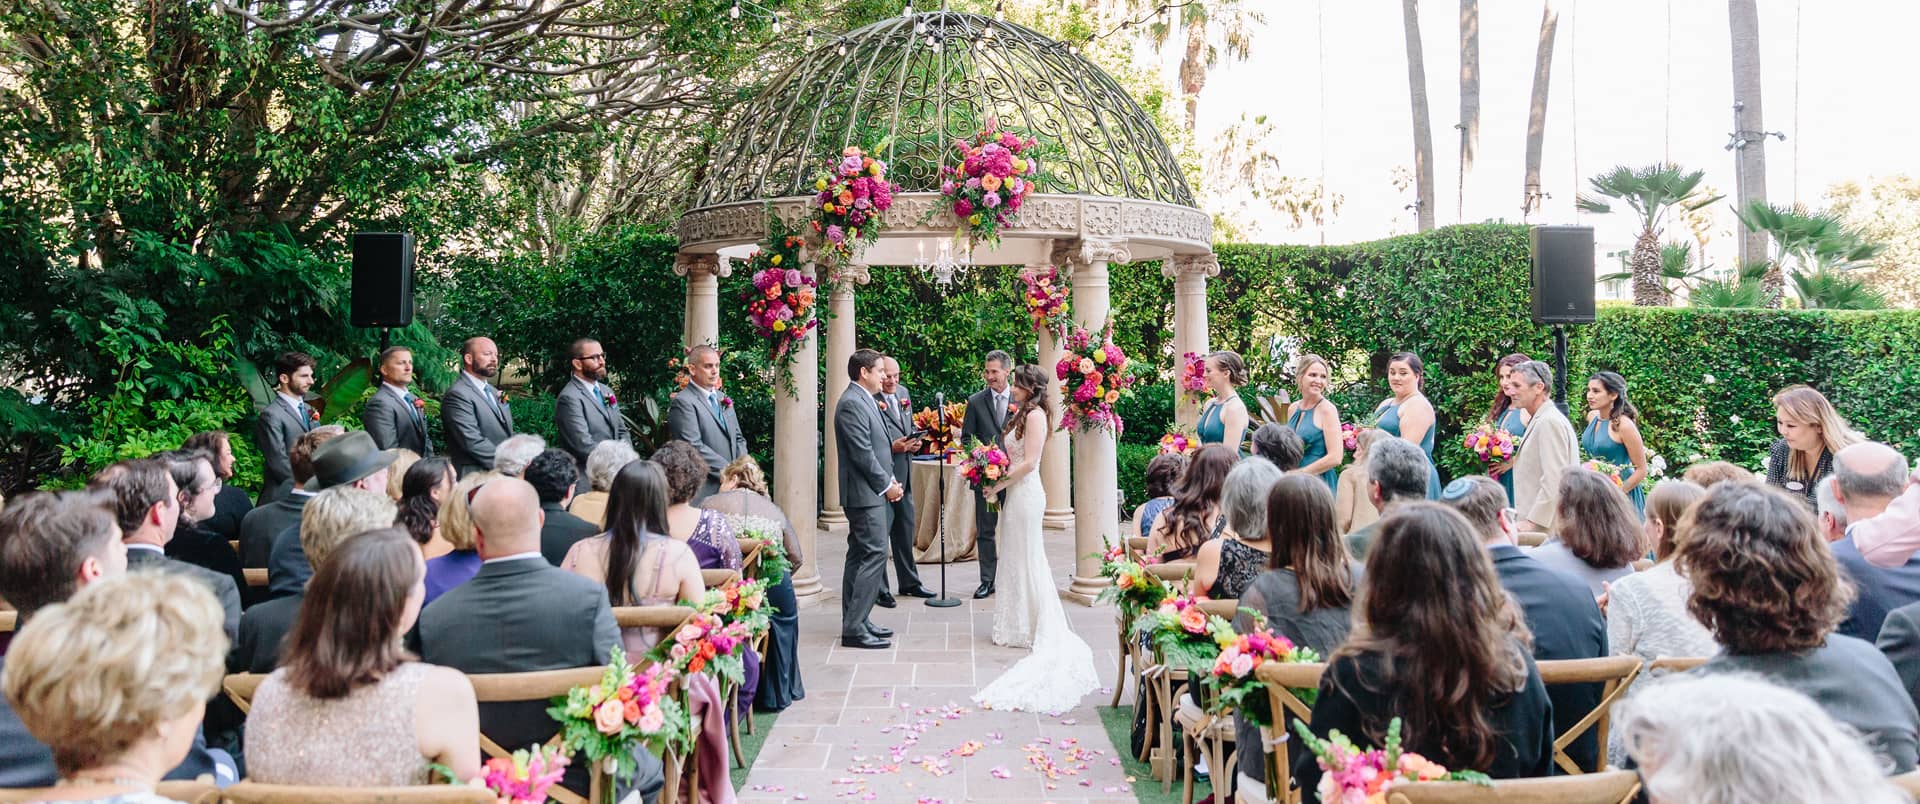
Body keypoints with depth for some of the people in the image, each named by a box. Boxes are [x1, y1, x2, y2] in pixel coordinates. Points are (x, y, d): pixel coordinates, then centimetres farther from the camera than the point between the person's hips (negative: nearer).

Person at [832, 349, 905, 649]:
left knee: (859, 557, 13)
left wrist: (889, 477, 10)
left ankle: (855, 621, 19)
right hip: (865, 493, -11)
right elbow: (862, 453, -20)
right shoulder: (852, 403, -16)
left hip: (871, 492, 11)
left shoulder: (862, 400, 16)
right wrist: (886, 484, -13)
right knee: (875, 555, -11)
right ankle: (855, 628, -8)